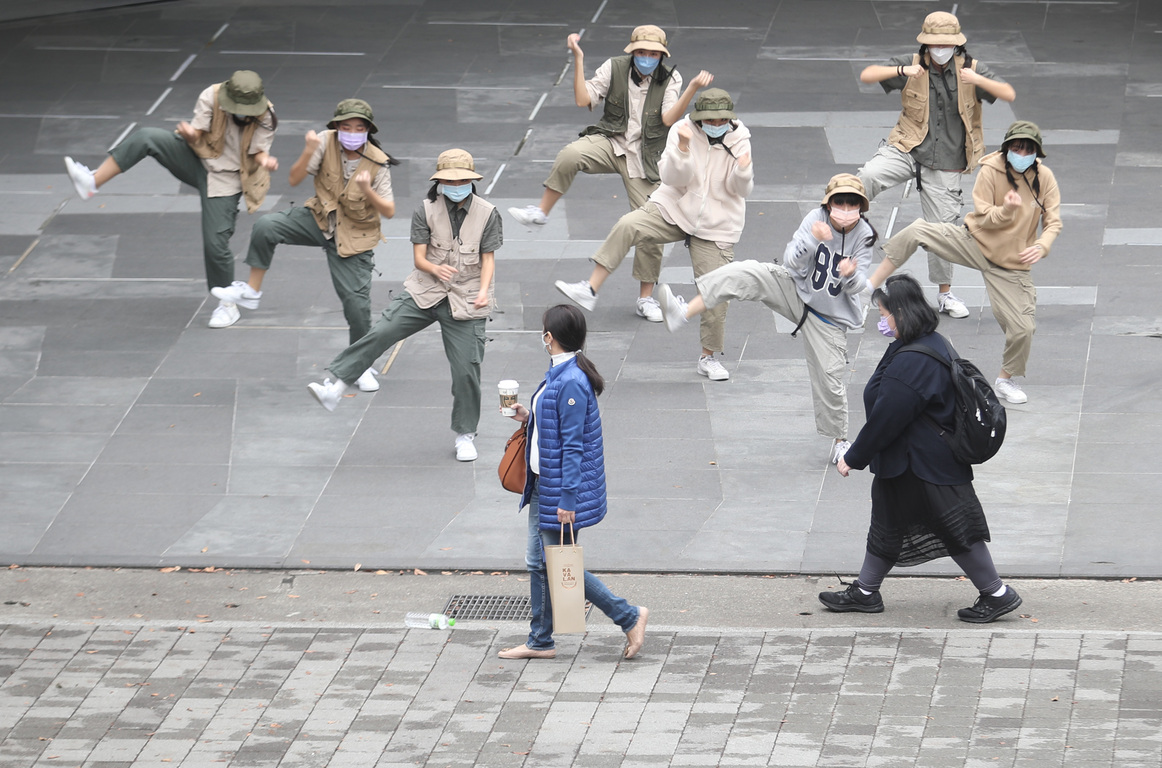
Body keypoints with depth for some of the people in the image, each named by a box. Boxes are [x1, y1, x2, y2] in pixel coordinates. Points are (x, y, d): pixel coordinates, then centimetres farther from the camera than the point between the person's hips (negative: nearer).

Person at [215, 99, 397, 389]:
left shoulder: (378, 163, -17)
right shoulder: (326, 141, -14)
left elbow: (389, 211, -14)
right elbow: (294, 180, -13)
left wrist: (368, 191, -33)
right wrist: (308, 153, -32)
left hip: (352, 237, -2)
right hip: (320, 218, 2)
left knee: (357, 302, -4)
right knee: (266, 226, -24)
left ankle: (361, 367, 16)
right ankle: (251, 291, -10)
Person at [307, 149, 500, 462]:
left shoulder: (487, 214, -4)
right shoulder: (426, 211, -4)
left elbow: (488, 258, -2)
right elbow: (419, 257, -6)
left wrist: (484, 291, -19)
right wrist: (434, 268, -30)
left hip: (465, 303, -1)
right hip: (425, 292, 1)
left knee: (466, 370, 0)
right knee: (380, 333, -16)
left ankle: (465, 435, 17)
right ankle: (335, 388, -17)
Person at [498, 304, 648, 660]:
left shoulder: (571, 383, -23)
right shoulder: (560, 375, 8)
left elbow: (573, 444, -23)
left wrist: (567, 499, -22)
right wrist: (530, 418, 10)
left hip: (564, 487, -10)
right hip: (543, 485, 10)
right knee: (538, 563, 13)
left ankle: (629, 617, 8)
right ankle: (540, 641, 21)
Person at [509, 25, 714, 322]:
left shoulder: (670, 80, -3)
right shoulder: (614, 68, -3)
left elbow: (669, 118, -17)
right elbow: (583, 99, -10)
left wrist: (693, 89, -28)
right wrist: (578, 59, -17)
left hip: (642, 158, 0)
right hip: (609, 142, 0)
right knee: (570, 156, -35)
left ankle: (646, 298, 13)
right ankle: (540, 211, -20)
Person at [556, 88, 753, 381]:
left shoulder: (738, 141, -6)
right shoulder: (682, 131, -9)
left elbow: (741, 189, -7)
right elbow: (672, 177, -16)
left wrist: (743, 171, -29)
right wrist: (683, 147, -32)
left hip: (715, 228, 1)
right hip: (673, 210, -1)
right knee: (628, 225, -27)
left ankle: (708, 357, 19)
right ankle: (589, 290, -26)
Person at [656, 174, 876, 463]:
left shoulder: (864, 236, -14)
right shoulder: (816, 219, -13)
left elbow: (858, 286, -14)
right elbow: (791, 261, -18)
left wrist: (850, 275, -38)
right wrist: (813, 240, -36)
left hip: (829, 316, -1)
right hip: (795, 290, 1)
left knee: (830, 379, 0)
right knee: (744, 274, -23)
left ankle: (840, 441, 23)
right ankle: (684, 312, -29)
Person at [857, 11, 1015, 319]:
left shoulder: (970, 69, -5)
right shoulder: (913, 65, -5)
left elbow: (1009, 94, -13)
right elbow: (867, 75, -11)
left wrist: (977, 80, -30)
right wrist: (902, 71, -27)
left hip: (945, 165, 0)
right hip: (907, 150, 0)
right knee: (869, 176, -32)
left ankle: (945, 294, 26)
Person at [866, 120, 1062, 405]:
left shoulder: (1045, 178, -6)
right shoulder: (991, 171, -12)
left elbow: (1053, 222, -3)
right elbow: (983, 218, -11)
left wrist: (1042, 246, -25)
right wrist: (1006, 211, -33)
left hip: (1011, 264, 1)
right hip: (976, 243, -1)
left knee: (1023, 328, -6)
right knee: (917, 231, -23)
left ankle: (1005, 379, 23)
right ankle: (869, 287, -17)